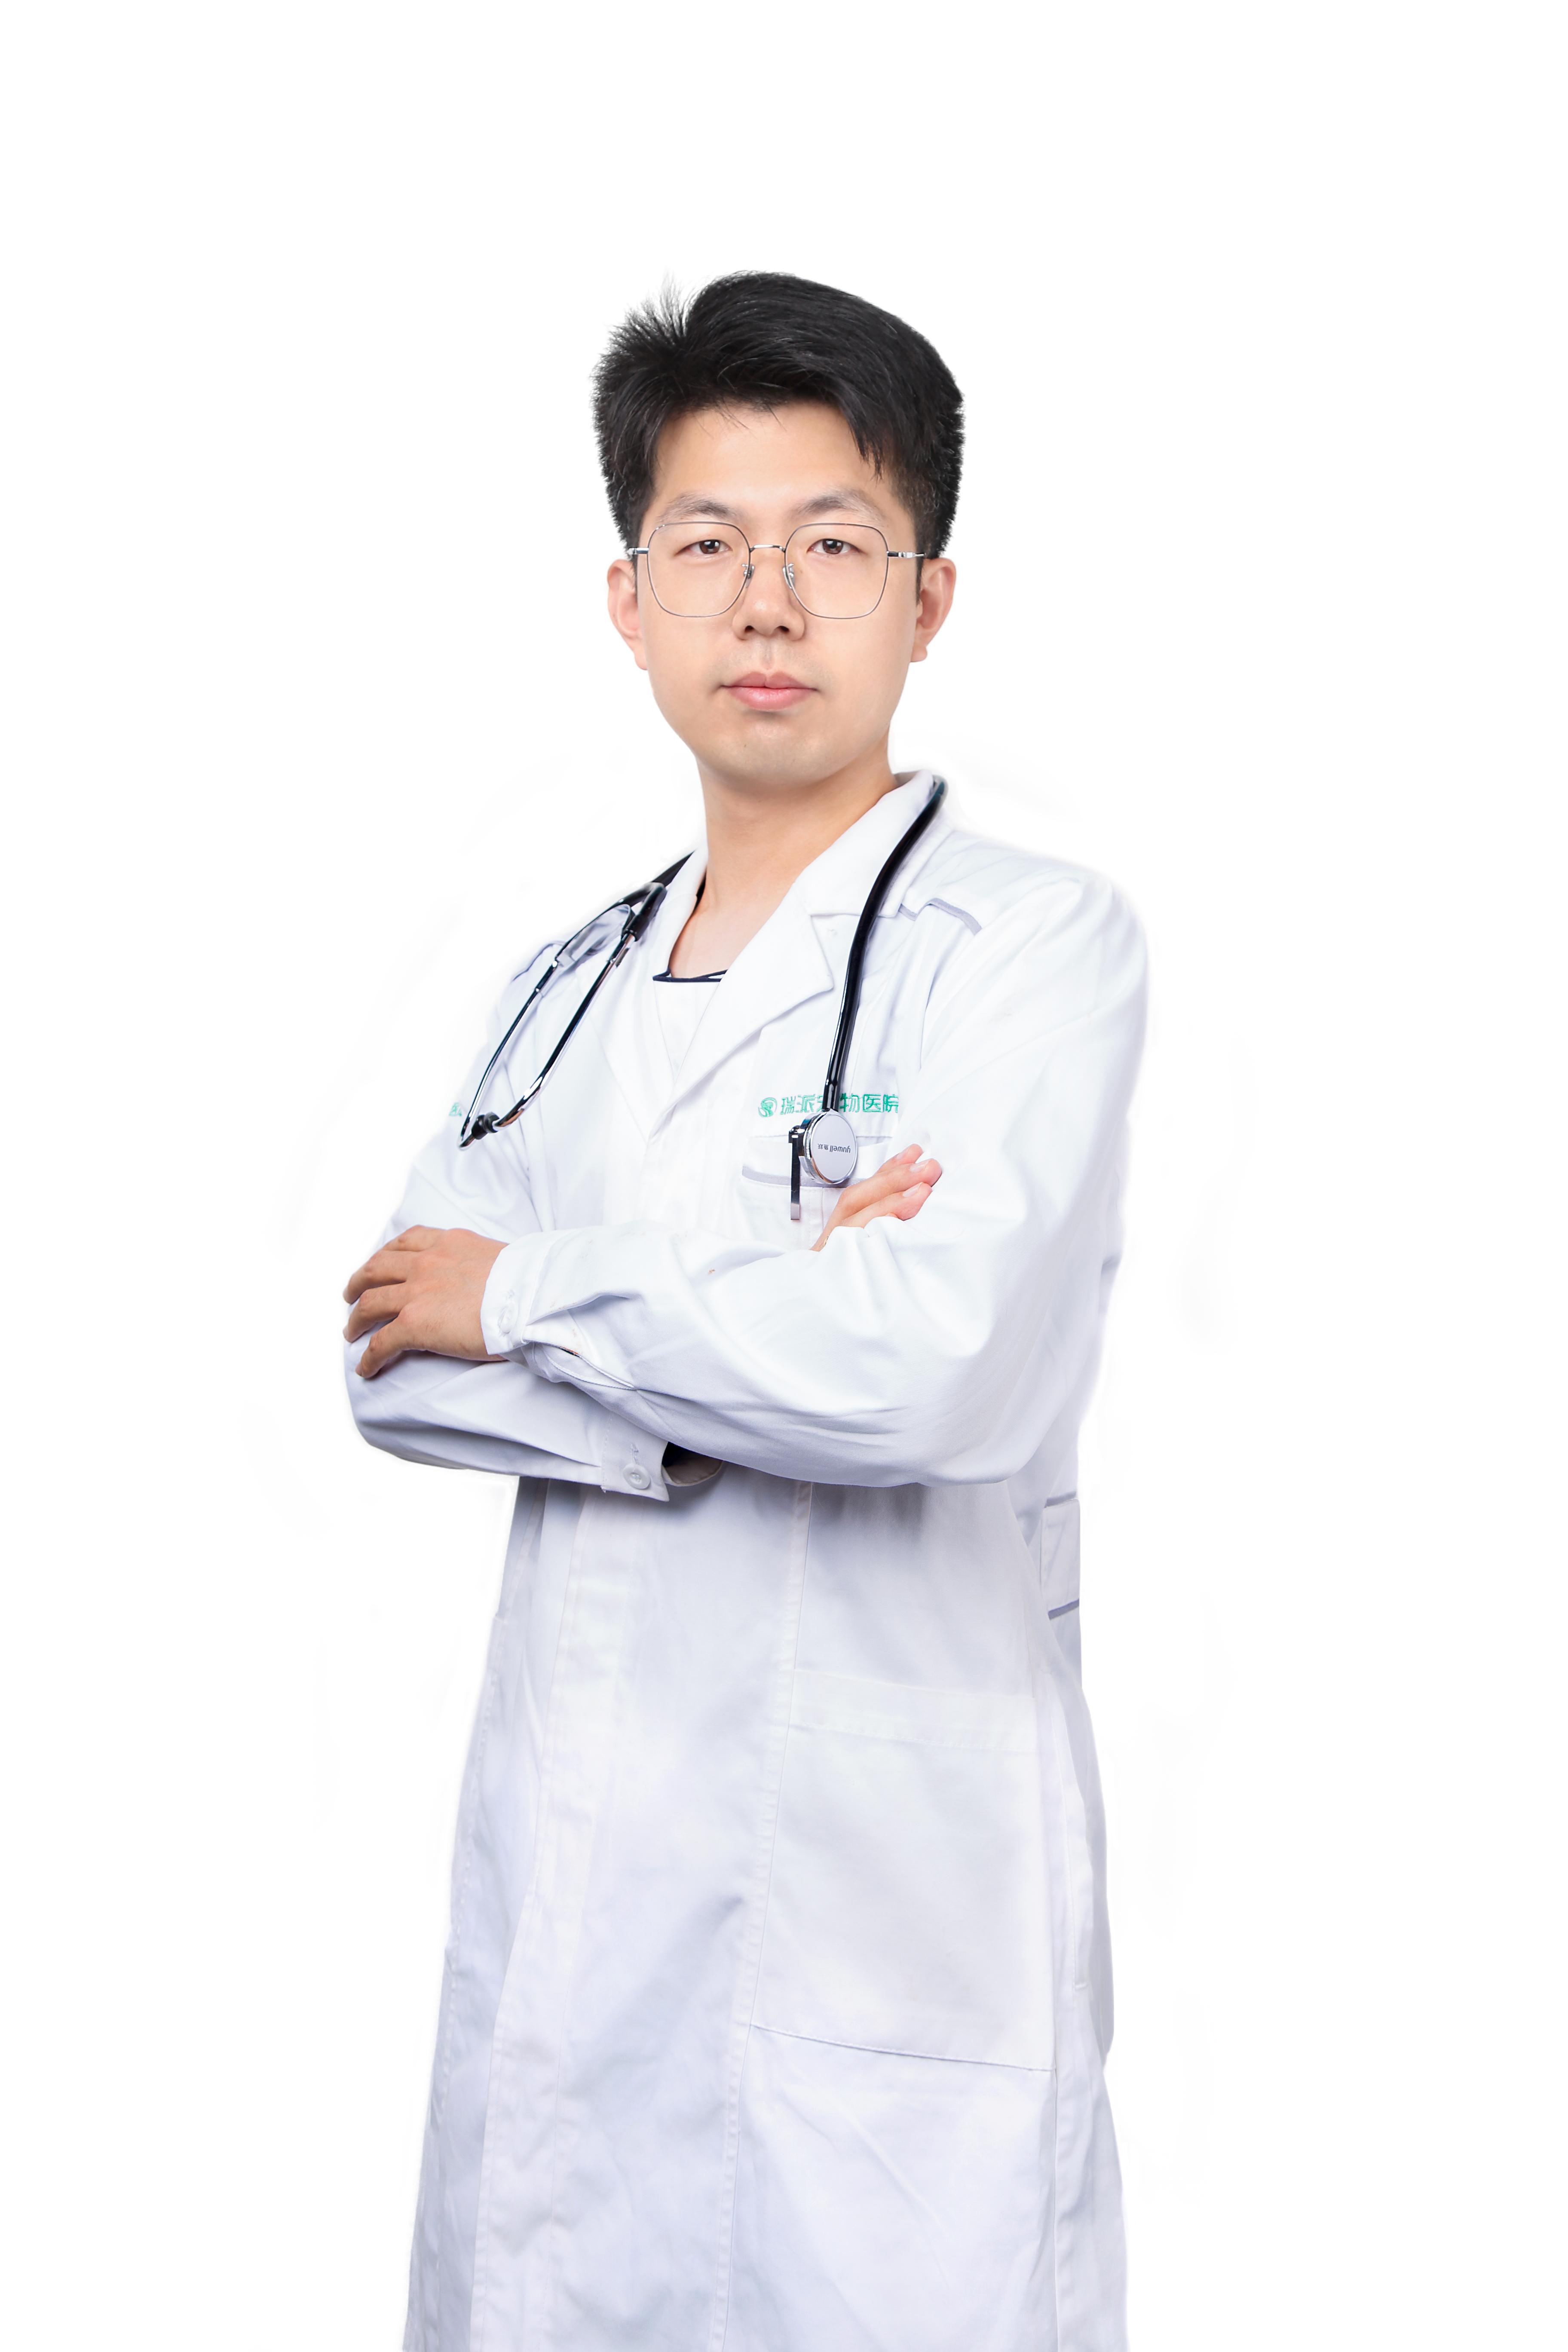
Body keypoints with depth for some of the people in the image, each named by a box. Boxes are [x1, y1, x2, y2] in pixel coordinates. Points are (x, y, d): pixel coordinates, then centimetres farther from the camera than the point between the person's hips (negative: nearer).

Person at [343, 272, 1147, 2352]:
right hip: (560, 1883, 6)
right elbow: (397, 1370, 2)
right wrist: (769, 1329, -14)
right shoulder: (568, 991, 14)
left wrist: (524, 1297, -8)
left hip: (890, 1908, -5)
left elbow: (935, 1368, -21)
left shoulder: (1037, 944, -6)